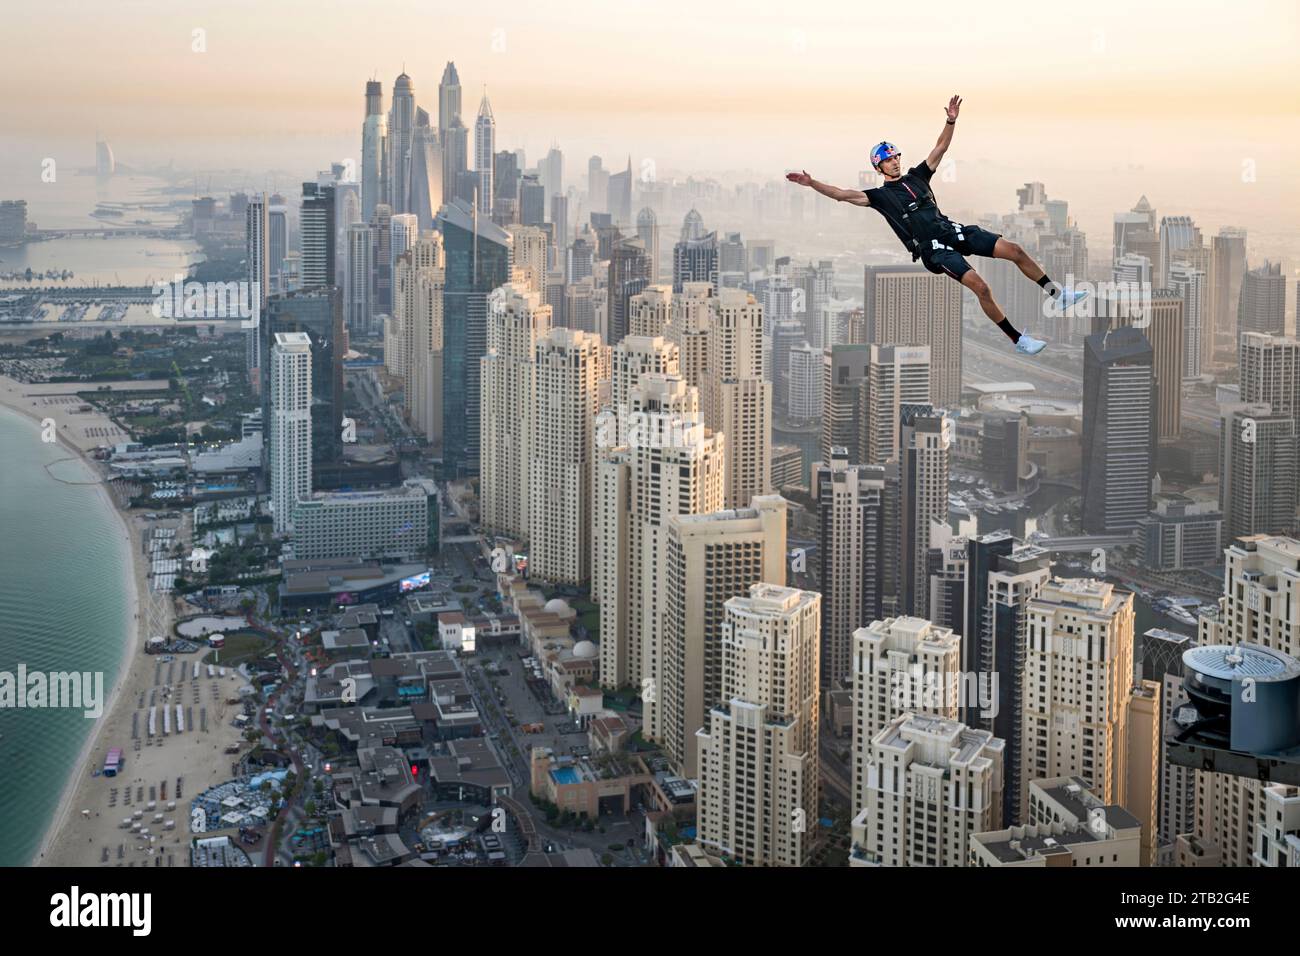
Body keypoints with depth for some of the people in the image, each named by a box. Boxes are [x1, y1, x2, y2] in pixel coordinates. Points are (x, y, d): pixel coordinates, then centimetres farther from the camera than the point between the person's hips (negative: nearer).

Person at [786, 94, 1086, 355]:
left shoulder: (916, 176, 18)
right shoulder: (880, 195, 4)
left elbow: (940, 147, 16)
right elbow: (843, 194, -6)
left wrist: (951, 121, 1)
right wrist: (812, 183, -17)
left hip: (953, 231, 6)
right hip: (933, 248, -6)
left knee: (1014, 250, -3)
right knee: (981, 287, -23)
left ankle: (1056, 295, 12)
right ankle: (1018, 340, -14)